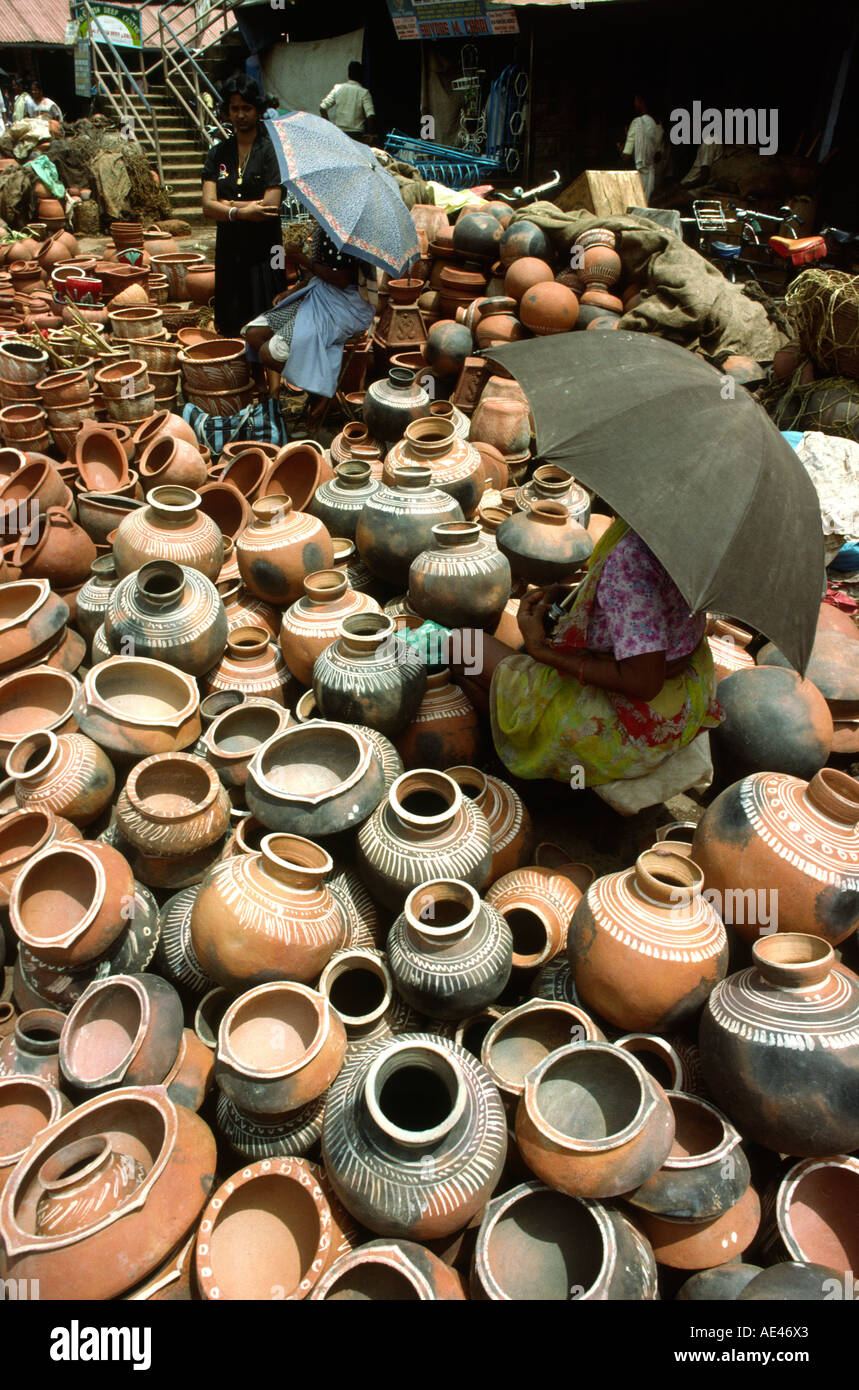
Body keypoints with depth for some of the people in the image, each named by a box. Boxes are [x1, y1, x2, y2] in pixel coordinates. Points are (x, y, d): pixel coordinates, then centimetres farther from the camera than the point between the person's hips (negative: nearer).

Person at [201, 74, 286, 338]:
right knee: (230, 329, 4)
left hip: (263, 250, -4)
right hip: (229, 249, 4)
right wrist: (242, 211, -15)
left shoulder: (270, 150, 0)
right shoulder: (218, 153, 11)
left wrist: (227, 204, -4)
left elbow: (272, 205, -11)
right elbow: (208, 207, 1)